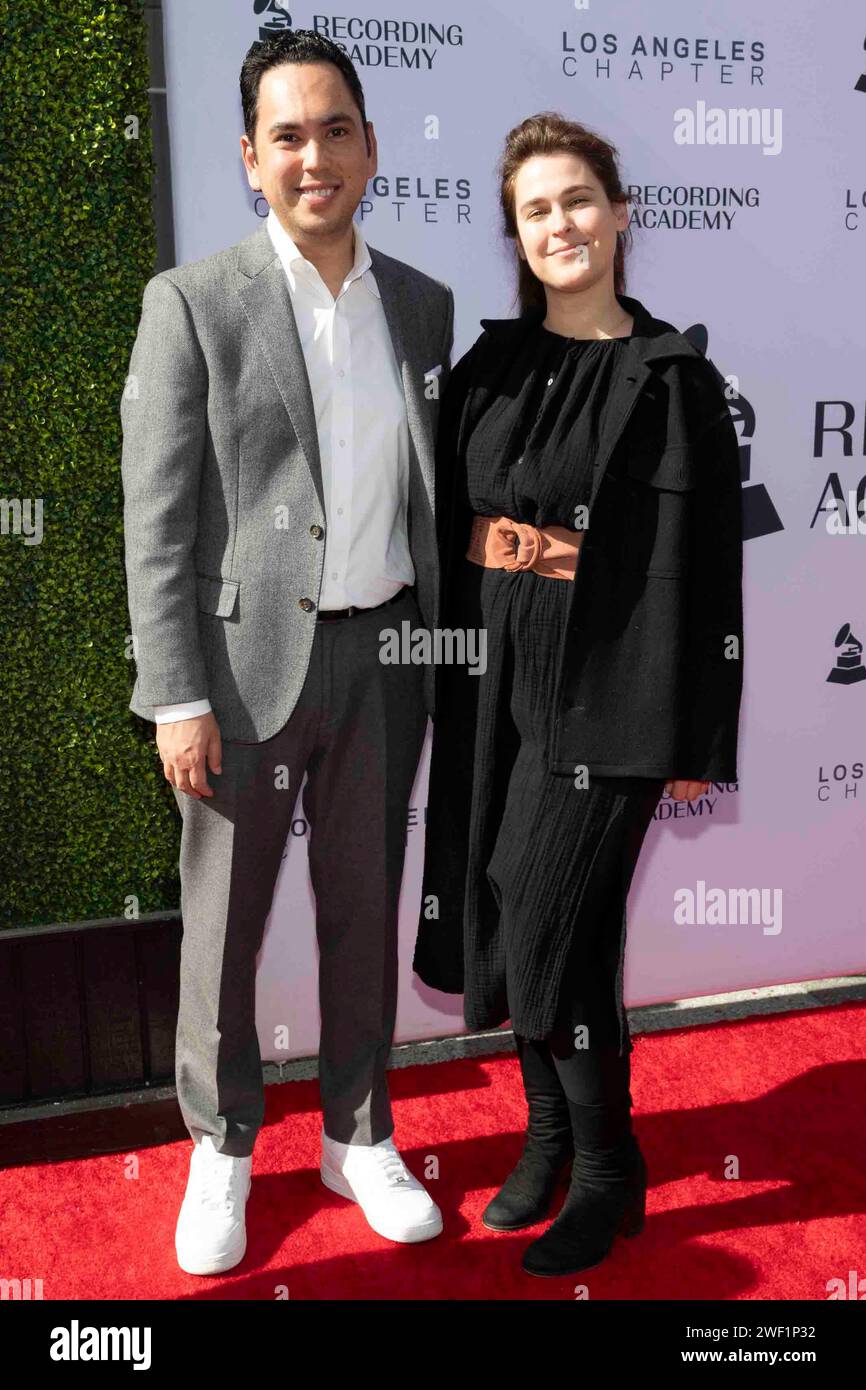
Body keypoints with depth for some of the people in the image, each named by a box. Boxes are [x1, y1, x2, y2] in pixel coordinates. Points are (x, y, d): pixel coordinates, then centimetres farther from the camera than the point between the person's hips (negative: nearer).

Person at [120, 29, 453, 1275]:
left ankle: (359, 1138, 34)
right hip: (249, 659, -3)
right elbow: (158, 517, -8)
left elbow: (432, 491, 13)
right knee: (225, 921, 9)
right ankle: (222, 1148, 31)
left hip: (384, 654, 4)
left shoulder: (424, 305, 9)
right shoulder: (194, 303, -4)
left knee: (365, 910, 14)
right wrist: (178, 696, -12)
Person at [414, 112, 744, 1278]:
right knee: (498, 917, 11)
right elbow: (449, 527, 12)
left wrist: (695, 740, -9)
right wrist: (449, 676, 7)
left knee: (551, 933, -4)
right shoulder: (490, 364, 10)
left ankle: (609, 1175, 21)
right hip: (489, 686, 5)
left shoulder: (672, 378, -5)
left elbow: (702, 566, -7)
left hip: (601, 695, -5)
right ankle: (549, 1133, 35)